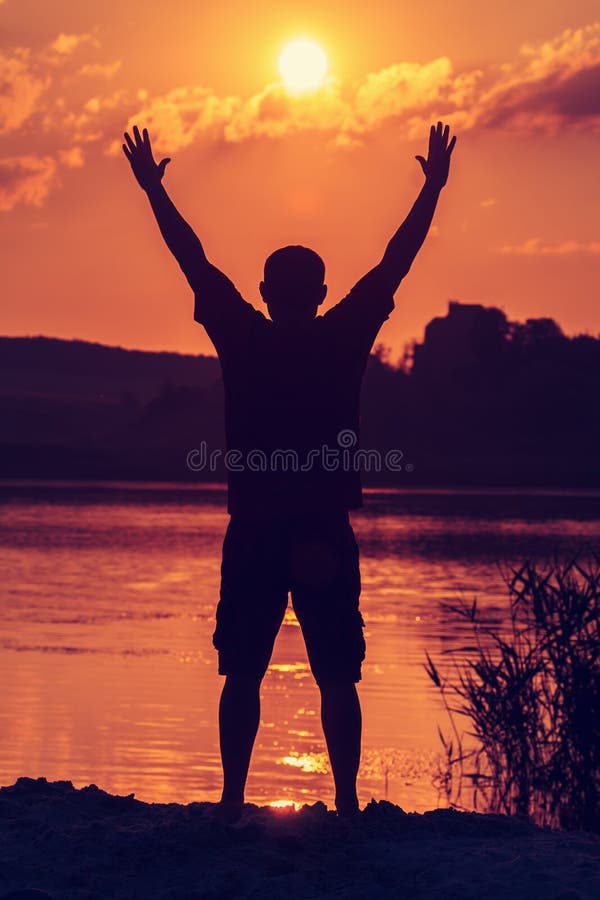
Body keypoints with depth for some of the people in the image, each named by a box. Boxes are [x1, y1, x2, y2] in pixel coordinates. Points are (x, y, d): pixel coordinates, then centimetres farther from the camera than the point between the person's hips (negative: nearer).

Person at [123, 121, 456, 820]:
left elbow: (193, 260, 7)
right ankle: (347, 804, 3)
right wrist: (433, 188, 14)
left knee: (243, 677, 6)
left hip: (253, 537, 0)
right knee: (337, 681, 3)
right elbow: (397, 261, 6)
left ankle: (233, 801, 5)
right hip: (327, 538, 0)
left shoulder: (244, 339, -1)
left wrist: (153, 187, 16)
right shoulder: (344, 339, -1)